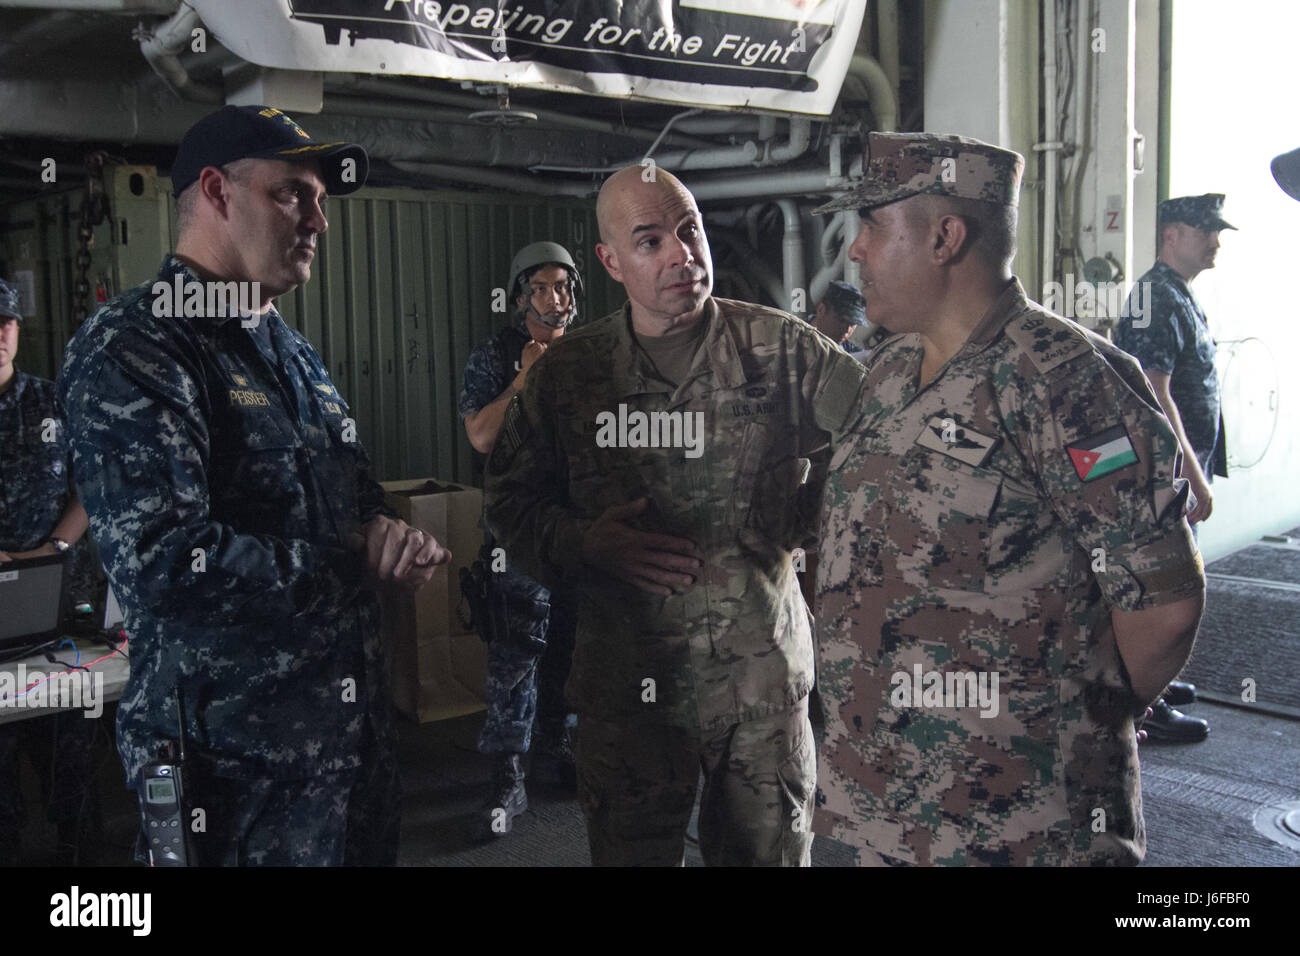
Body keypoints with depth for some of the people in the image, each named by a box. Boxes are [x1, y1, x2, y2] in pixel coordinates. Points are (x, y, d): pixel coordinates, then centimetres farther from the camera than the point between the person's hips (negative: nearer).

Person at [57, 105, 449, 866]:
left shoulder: (293, 351, 15)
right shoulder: (133, 350, -15)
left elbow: (360, 501, 23)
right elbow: (164, 563, -27)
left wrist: (395, 539, -2)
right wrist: (357, 561, -15)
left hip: (357, 727, 8)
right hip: (239, 757, -8)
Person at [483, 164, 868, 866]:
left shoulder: (780, 348, -3)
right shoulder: (566, 372, 1)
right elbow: (510, 500, 6)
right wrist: (583, 543, -11)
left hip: (763, 678, 0)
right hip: (625, 684, 1)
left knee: (770, 851, 15)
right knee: (628, 851, 15)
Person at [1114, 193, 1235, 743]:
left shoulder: (1181, 296, 16)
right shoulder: (1157, 297, -17)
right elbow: (1155, 393, -25)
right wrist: (1192, 473, -25)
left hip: (1179, 467, 11)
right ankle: (1145, 708, 3)